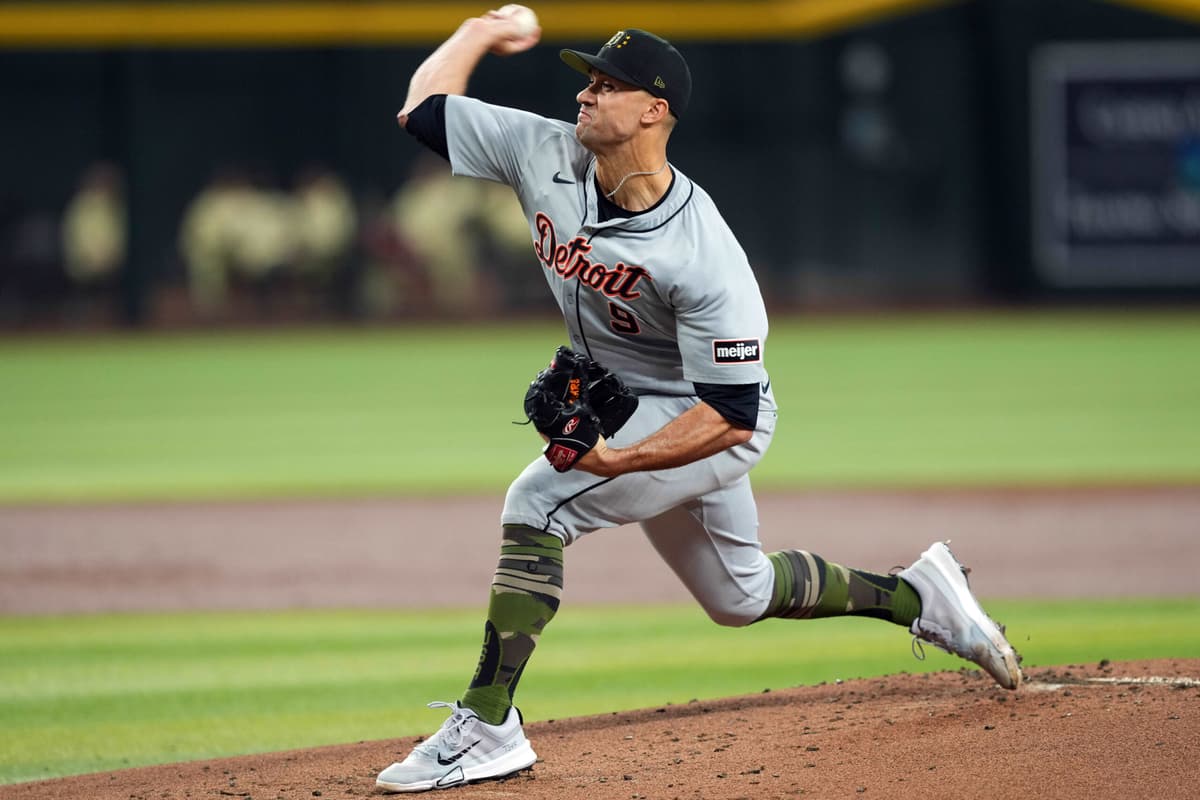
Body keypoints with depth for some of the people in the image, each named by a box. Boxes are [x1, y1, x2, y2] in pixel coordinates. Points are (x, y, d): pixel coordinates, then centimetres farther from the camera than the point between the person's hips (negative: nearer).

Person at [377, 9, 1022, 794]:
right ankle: (918, 595, 41)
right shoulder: (547, 154, -14)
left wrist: (614, 461, -38)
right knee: (739, 595, 22)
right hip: (632, 410, 9)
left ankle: (488, 725, -24)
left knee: (538, 502, -25)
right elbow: (422, 109, -5)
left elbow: (730, 416, -31)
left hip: (710, 421, -8)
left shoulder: (703, 257, -33)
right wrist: (482, 32, -1)